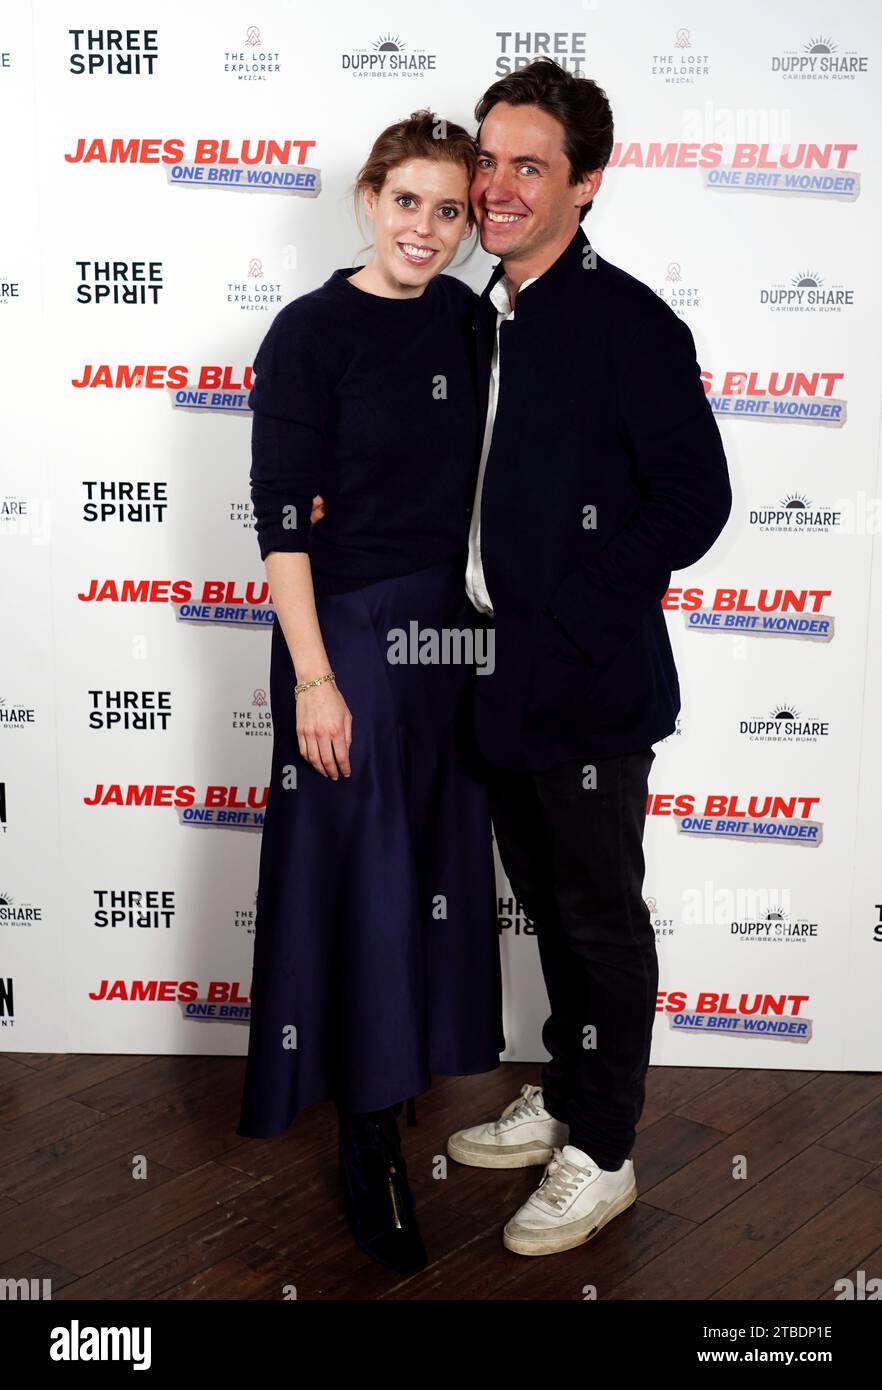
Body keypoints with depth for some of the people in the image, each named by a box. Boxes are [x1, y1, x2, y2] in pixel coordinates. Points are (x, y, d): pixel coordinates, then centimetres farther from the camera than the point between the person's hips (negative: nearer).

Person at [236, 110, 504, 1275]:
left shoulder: (469, 319, 5)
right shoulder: (311, 332, -11)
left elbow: (482, 479, 11)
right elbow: (281, 517, -13)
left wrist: (498, 622, 4)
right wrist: (313, 677, -16)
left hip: (455, 626, 6)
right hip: (349, 628, -5)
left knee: (441, 853, 16)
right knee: (360, 873, 3)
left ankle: (411, 1056, 40)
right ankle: (367, 1141, 18)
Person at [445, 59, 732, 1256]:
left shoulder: (627, 322, -14)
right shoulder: (486, 318, 11)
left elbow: (694, 499, -16)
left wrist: (571, 605, -12)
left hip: (588, 684, -8)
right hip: (504, 676, 8)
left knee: (602, 918, 6)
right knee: (549, 902, 20)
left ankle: (603, 1156, 23)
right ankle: (564, 1098, 39)